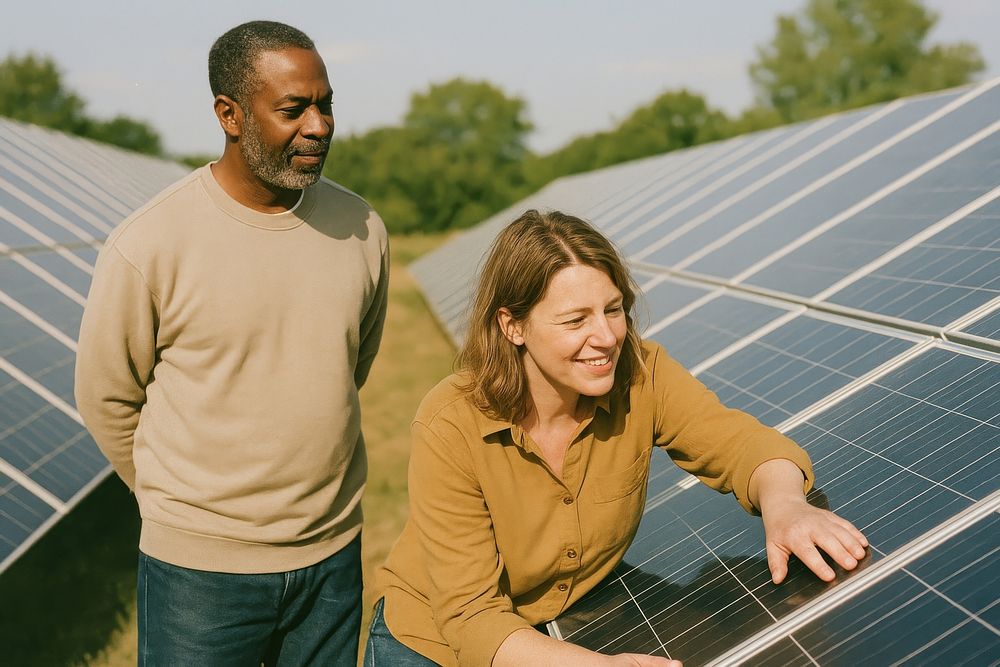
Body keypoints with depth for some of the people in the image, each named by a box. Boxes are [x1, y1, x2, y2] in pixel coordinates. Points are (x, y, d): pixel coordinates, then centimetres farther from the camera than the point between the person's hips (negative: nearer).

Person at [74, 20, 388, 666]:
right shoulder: (149, 246, -14)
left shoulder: (363, 231, -3)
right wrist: (181, 505, 8)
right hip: (199, 565, -3)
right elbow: (107, 399, -3)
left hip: (334, 554, 4)